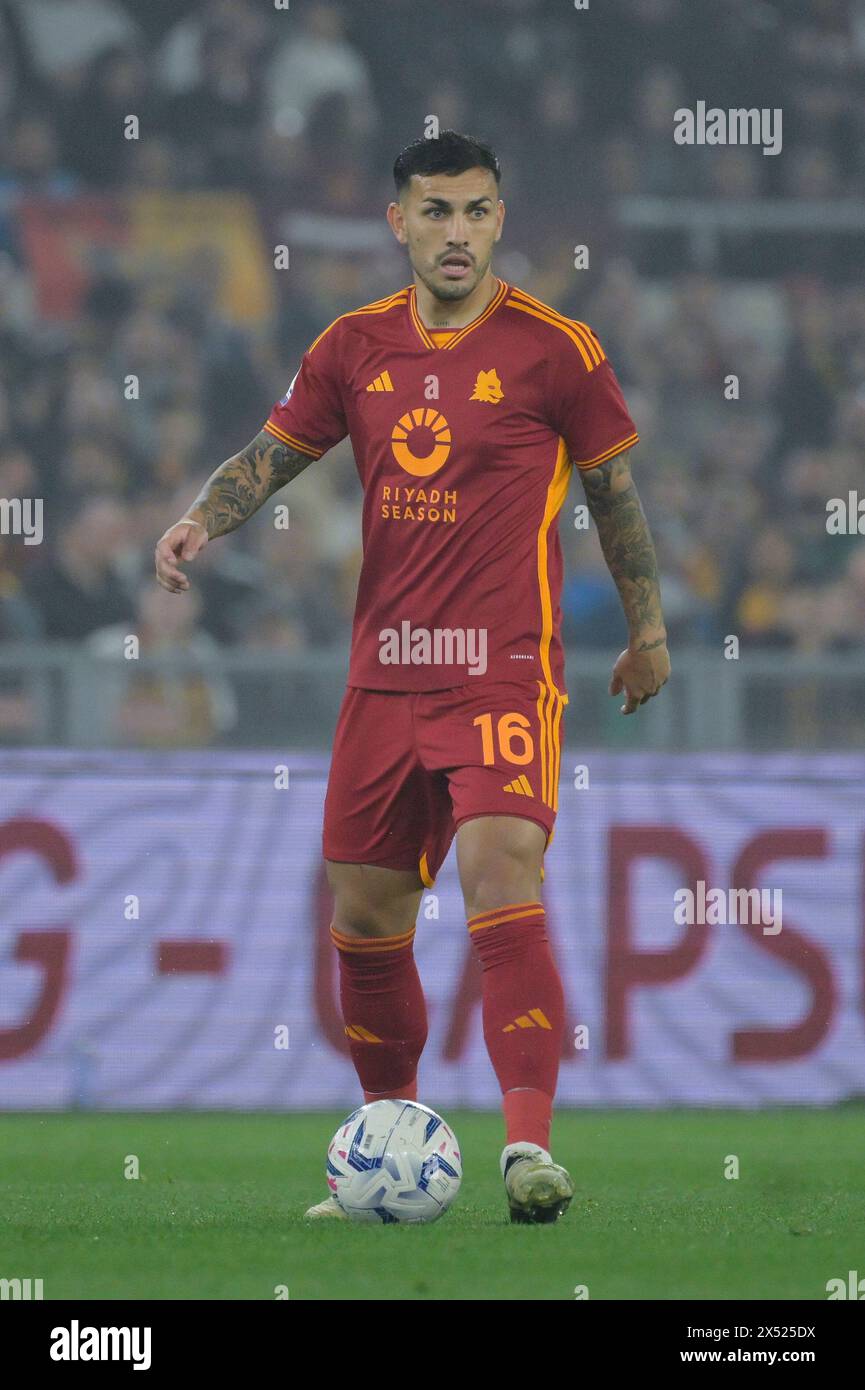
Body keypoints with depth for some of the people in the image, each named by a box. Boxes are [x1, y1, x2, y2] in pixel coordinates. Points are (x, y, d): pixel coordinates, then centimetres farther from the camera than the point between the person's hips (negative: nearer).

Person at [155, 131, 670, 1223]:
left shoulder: (551, 348, -3)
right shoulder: (356, 347, 7)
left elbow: (613, 489, 7)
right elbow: (271, 454, 14)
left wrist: (647, 631, 13)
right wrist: (201, 520, -6)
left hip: (505, 670, -5)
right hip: (384, 671, 5)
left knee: (500, 878, -23)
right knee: (364, 910, 10)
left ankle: (529, 1143, -27)